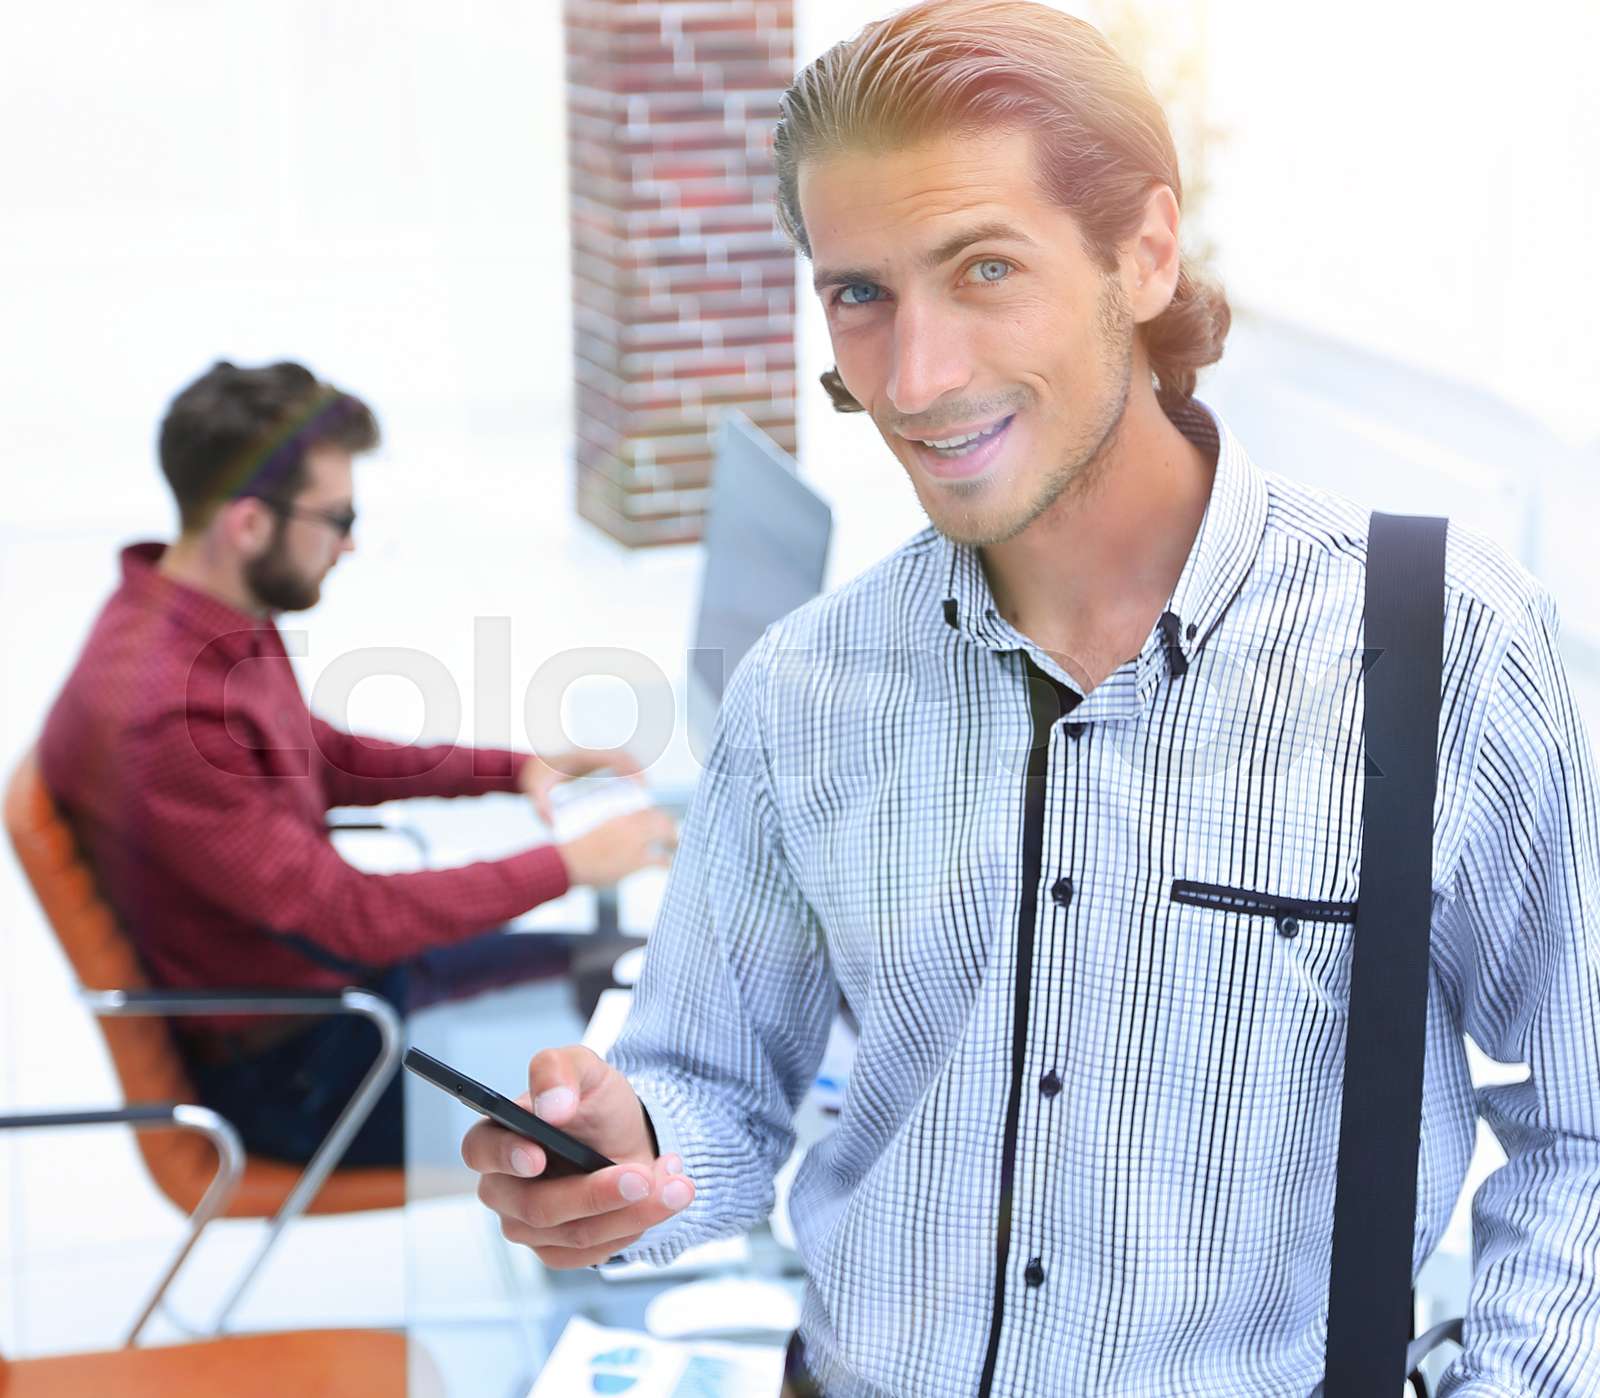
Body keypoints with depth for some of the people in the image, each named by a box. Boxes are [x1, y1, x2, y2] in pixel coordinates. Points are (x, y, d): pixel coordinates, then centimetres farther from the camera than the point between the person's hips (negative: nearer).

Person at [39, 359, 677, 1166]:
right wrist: (571, 864, -21)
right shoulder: (161, 714, -32)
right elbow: (349, 916, -28)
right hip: (288, 1073, -9)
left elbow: (325, 758, 16)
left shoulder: (221, 624, -3)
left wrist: (518, 768, 4)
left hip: (333, 968, 9)